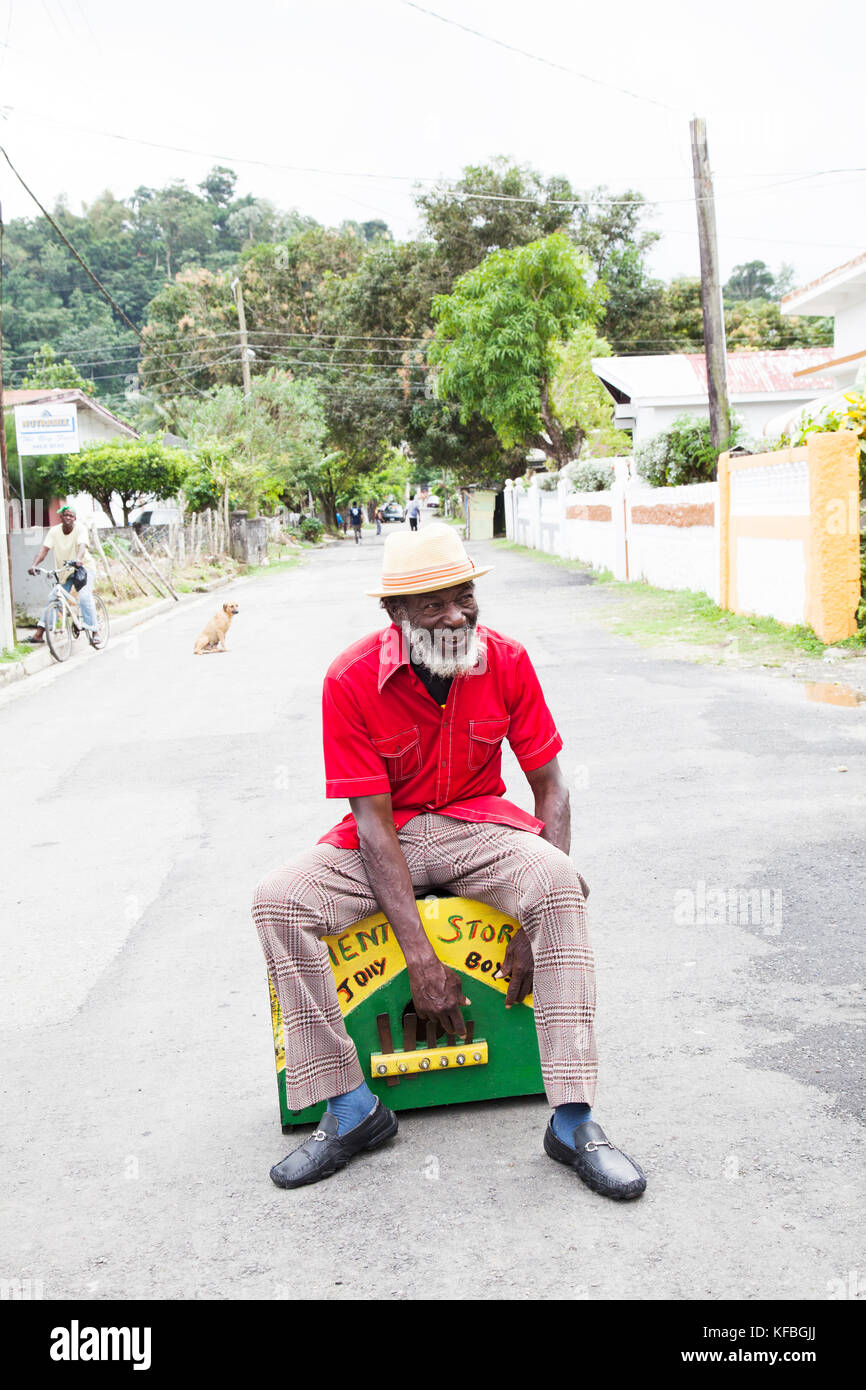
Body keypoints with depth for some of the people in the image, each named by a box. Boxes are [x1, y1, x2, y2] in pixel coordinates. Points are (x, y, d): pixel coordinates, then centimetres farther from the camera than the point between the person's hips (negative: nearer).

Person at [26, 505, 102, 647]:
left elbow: (82, 546, -33)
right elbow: (44, 549, -16)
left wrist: (78, 559, -54)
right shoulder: (54, 531, -9)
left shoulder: (80, 528, -16)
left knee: (84, 597, -20)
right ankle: (39, 633, 1)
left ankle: (94, 632, -12)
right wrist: (34, 565, -33)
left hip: (82, 567, -3)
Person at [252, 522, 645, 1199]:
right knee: (279, 900, -25)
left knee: (561, 884, -30)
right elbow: (372, 820, -19)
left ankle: (574, 1121, -25)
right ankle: (351, 1111, -14)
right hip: (386, 837, 0)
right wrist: (421, 959, -24)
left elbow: (550, 787, -6)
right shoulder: (352, 679, -17)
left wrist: (546, 908, -20)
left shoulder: (507, 661, -11)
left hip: (478, 824, 0)